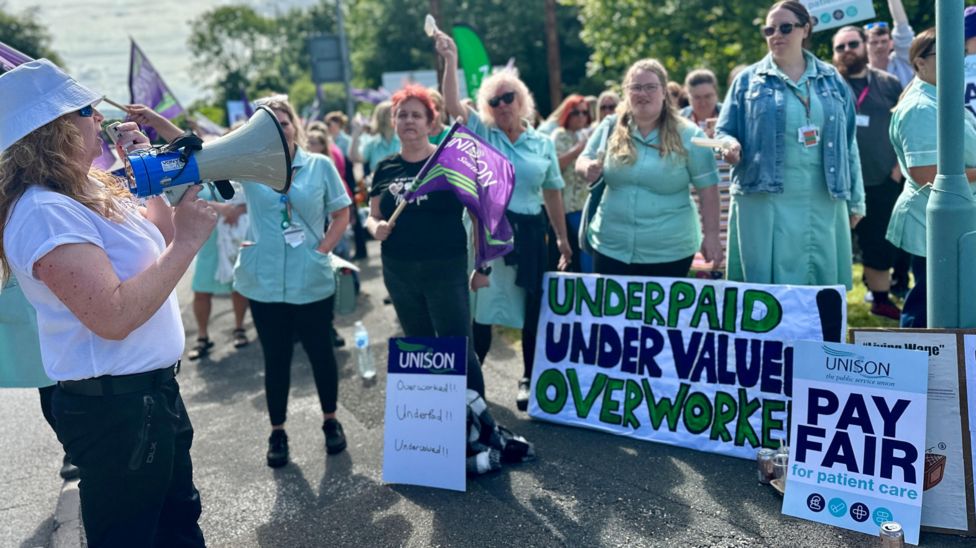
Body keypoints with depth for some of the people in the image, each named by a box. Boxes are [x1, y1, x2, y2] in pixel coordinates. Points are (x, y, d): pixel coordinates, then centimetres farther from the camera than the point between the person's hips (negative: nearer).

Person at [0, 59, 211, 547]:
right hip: (115, 407, -10)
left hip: (153, 388, 10)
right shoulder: (44, 212, -23)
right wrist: (187, 241, -24)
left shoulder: (88, 191, 7)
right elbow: (115, 316, -31)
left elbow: (158, 239, 23)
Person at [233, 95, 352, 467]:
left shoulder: (320, 165, -1)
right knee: (275, 358, 10)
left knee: (320, 352, 12)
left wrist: (323, 249, -6)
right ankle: (277, 432, 24)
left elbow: (341, 214, 5)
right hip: (265, 283, 1)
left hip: (311, 282, 0)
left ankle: (330, 421, 31)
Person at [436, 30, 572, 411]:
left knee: (532, 308, 8)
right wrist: (451, 60, -20)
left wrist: (562, 238, 12)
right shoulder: (481, 135, 2)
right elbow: (452, 104, -13)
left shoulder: (543, 144, 6)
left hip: (529, 231, 2)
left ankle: (529, 379, 23)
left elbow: (552, 193, 10)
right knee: (482, 304, 4)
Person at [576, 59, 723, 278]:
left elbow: (707, 188, -4)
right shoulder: (610, 127, 2)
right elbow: (582, 162, 9)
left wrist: (711, 235, -6)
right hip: (611, 247, 2)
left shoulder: (687, 135, -6)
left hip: (670, 252, -2)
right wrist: (589, 168, -15)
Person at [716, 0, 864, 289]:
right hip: (764, 204, -2)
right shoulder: (748, 80, 6)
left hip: (823, 205, 3)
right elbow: (723, 131, 5)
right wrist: (730, 145, -19)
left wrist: (855, 199, 12)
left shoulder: (832, 80, 13)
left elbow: (847, 143, 14)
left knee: (821, 286, 7)